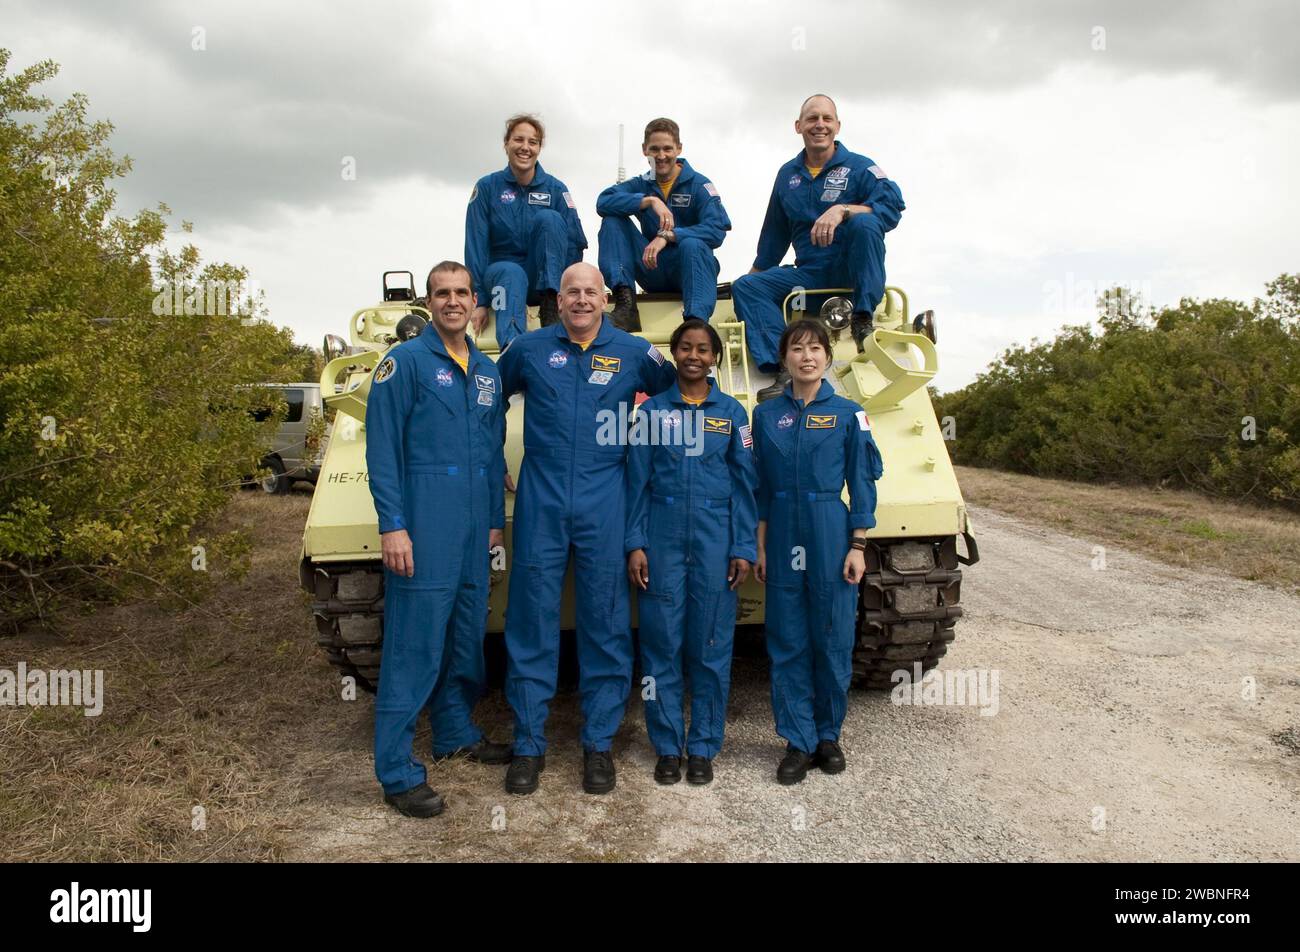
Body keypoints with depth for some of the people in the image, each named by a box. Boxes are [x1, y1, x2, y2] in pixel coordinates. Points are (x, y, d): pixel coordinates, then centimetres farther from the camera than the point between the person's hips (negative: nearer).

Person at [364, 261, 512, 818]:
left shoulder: (487, 371, 14)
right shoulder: (404, 362, -4)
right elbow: (382, 449, -9)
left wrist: (496, 519, 15)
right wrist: (392, 525, -15)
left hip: (473, 536, 7)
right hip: (423, 530, -6)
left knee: (467, 638, 16)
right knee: (414, 647, -4)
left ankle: (456, 734, 34)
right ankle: (397, 773, 6)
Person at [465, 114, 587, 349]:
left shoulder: (555, 188, 3)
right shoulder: (487, 187, 1)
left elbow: (575, 242, -1)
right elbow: (475, 245, -4)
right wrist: (480, 301, -13)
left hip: (546, 276, 1)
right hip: (502, 270, -1)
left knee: (549, 218, -23)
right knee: (512, 273, -38)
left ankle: (551, 304, -28)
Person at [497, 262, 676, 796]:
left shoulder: (633, 352, 6)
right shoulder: (528, 348, 8)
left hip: (604, 507, 0)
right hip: (540, 505, 1)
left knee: (605, 627, 4)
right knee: (531, 626, 3)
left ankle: (599, 743, 19)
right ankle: (529, 744, 16)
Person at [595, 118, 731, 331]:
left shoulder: (698, 185, -3)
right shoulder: (641, 184, 8)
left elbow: (717, 229, -20)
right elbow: (603, 202, -11)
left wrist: (667, 236, -30)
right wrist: (650, 200, -23)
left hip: (690, 269, -3)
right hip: (653, 269, 4)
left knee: (692, 244, -36)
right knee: (612, 220, -11)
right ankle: (625, 302, -25)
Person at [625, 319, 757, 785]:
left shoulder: (731, 412, 7)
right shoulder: (652, 410, 6)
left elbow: (745, 484, 6)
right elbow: (637, 482, 5)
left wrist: (743, 549, -1)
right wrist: (635, 544, -3)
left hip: (715, 543, 0)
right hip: (662, 541, 0)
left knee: (710, 647, 3)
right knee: (661, 645, 3)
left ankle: (703, 747, 18)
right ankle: (667, 747, 17)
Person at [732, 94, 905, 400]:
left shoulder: (859, 167, 0)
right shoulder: (787, 174, 14)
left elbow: (893, 205, -18)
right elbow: (774, 234, 23)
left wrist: (842, 210, -32)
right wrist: (757, 271, 26)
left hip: (852, 270, -4)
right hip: (809, 274, 5)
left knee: (864, 222, -34)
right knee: (746, 287, -16)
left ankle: (863, 319, -24)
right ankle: (785, 369, -34)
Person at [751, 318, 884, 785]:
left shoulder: (848, 413, 1)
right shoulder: (765, 414, 6)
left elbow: (862, 483, 1)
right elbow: (759, 487, 8)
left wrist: (857, 546, -5)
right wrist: (759, 546, 4)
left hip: (830, 538, -1)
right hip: (783, 540, 2)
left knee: (832, 642, 6)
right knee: (788, 646, 5)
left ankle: (828, 735, 24)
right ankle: (799, 741, 17)